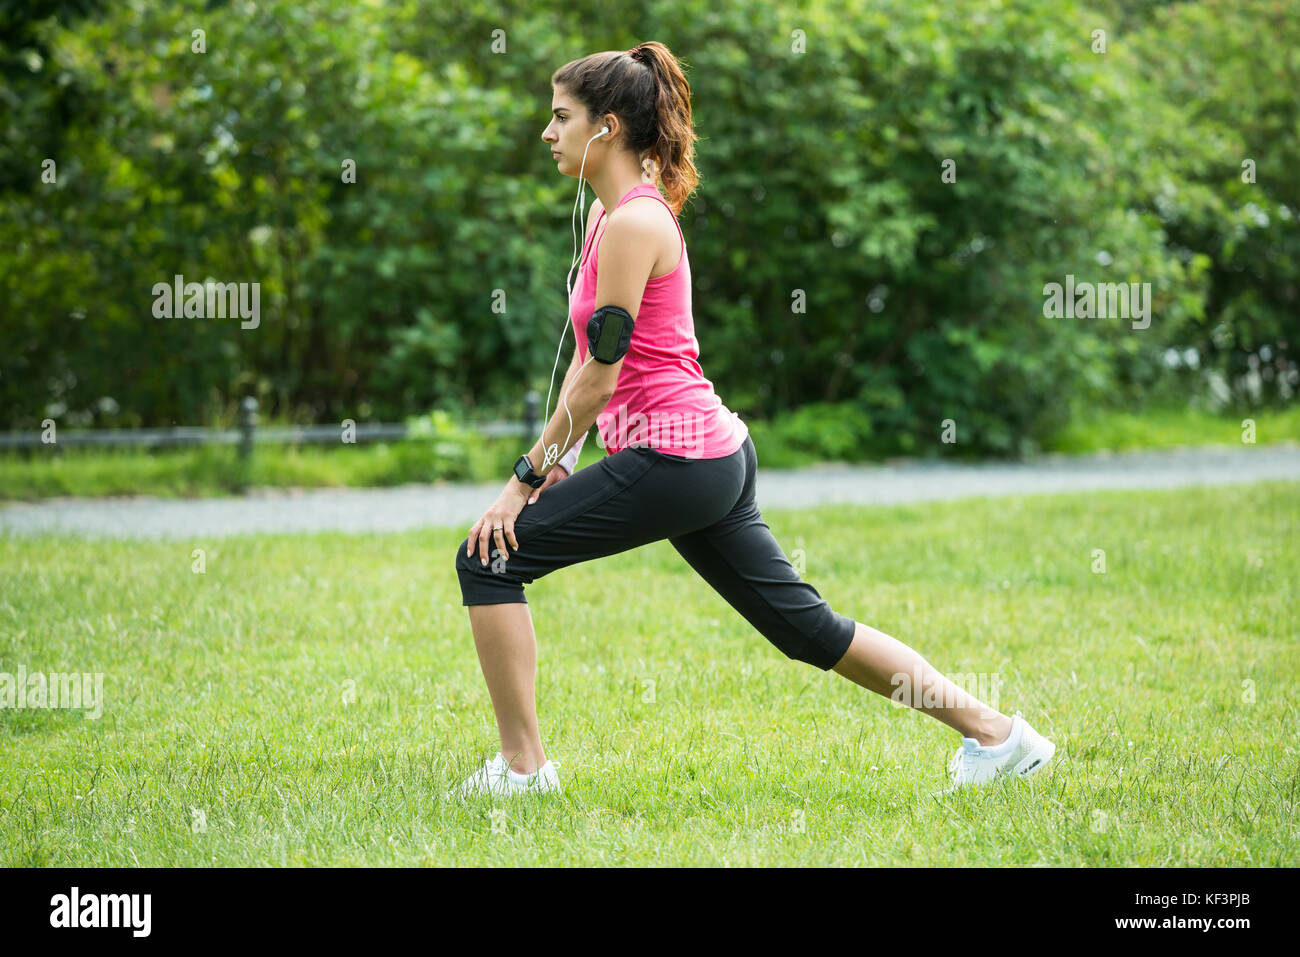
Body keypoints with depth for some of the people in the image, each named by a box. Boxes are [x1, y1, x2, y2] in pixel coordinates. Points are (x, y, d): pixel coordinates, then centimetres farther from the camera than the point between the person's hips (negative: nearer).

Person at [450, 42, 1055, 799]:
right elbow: (589, 361, 19)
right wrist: (555, 463, 11)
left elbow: (602, 373, -16)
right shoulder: (610, 213, 15)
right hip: (715, 452, 10)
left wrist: (527, 478, -11)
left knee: (489, 560, -5)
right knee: (805, 626, 14)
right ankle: (995, 733, 17)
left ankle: (523, 765, -1)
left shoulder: (633, 224, -14)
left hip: (676, 455, -10)